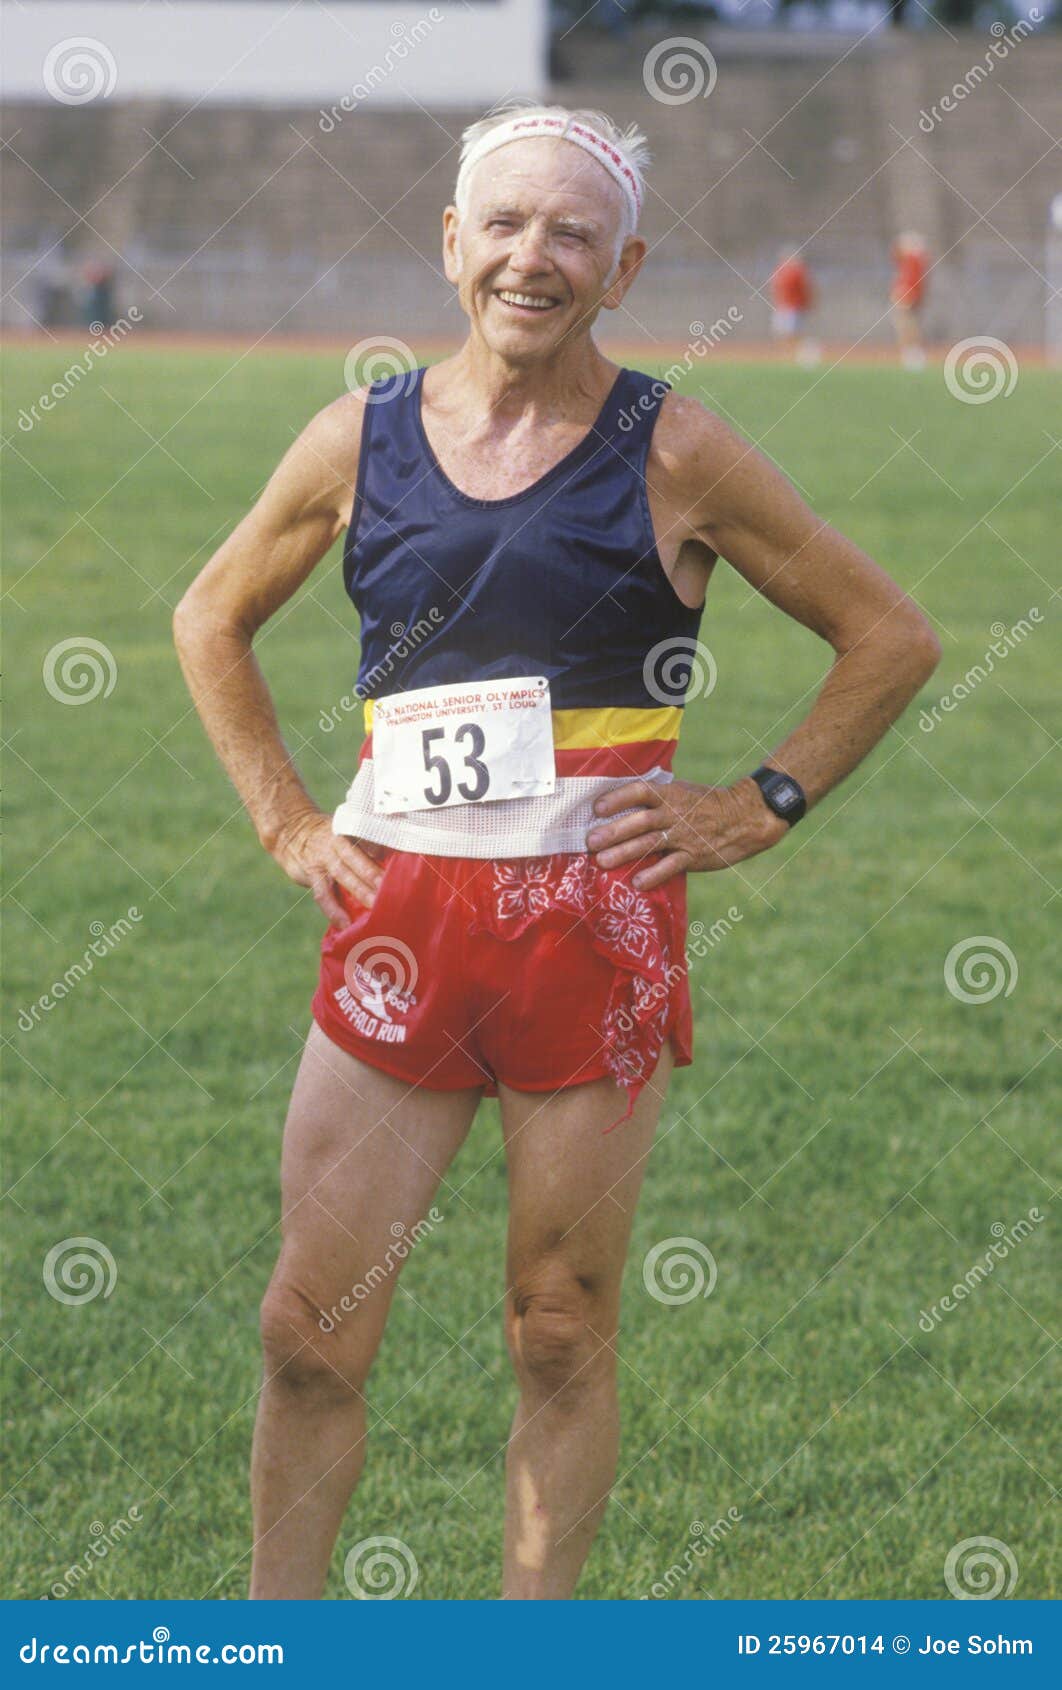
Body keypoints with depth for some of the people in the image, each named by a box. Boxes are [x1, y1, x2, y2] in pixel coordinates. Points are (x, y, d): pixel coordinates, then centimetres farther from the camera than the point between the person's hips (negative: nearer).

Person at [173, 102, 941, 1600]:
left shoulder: (674, 456, -2)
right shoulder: (359, 443, 6)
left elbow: (891, 637, 5)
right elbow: (212, 619, 22)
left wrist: (763, 808, 0)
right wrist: (284, 819, 12)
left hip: (594, 925, -2)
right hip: (398, 918, 2)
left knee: (563, 1331, 4)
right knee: (311, 1325, 0)